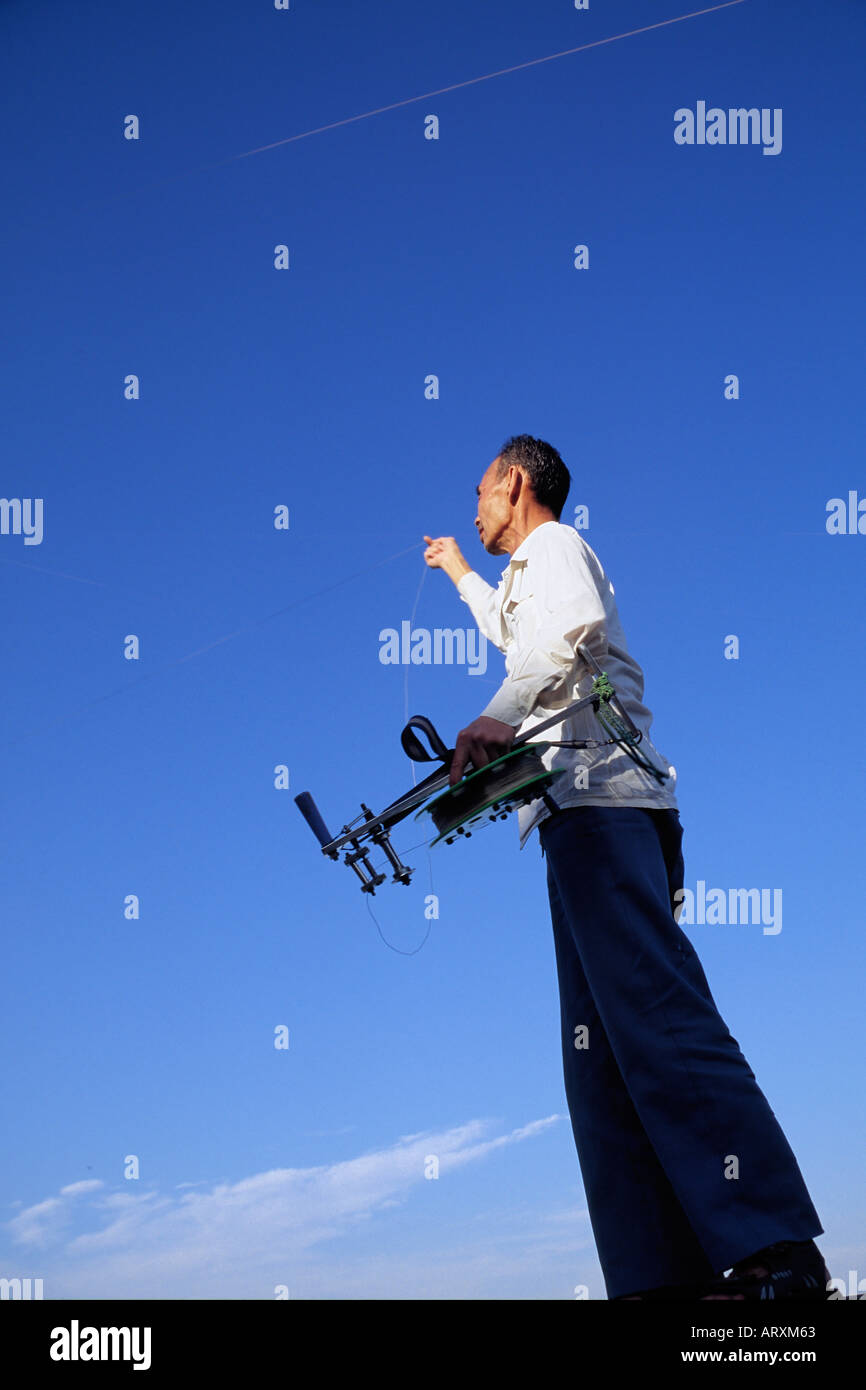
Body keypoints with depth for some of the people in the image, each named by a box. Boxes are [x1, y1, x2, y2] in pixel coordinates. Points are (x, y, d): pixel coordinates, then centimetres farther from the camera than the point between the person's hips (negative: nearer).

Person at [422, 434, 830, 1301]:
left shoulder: (551, 543, 7)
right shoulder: (530, 575, 35)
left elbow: (576, 622, -18)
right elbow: (514, 634, 61)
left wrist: (501, 715, -28)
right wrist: (459, 573, 73)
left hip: (594, 793, -10)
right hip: (584, 813, 10)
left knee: (655, 1014, -23)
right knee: (602, 1049, -1)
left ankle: (775, 1252, -32)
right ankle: (661, 1270, -10)